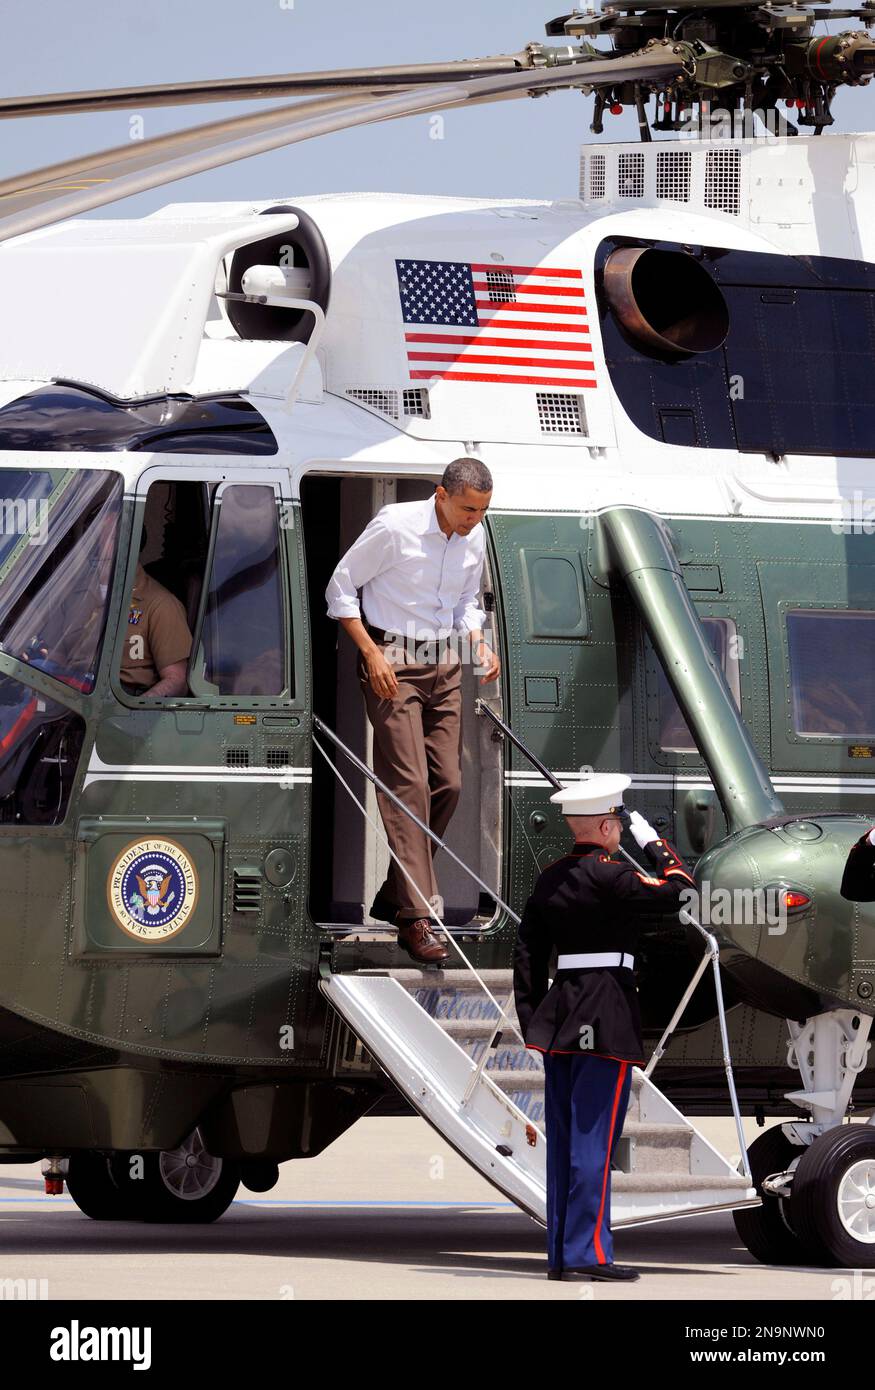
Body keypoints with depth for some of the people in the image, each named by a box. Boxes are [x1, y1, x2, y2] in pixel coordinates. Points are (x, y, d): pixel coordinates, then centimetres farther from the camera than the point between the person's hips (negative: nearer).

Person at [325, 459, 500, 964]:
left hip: (445, 665, 7)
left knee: (448, 784, 3)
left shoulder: (475, 538, 5)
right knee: (408, 783, -13)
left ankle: (393, 898, 16)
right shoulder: (394, 527, -15)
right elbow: (341, 588, -7)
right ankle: (417, 917, -16)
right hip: (393, 661, -7)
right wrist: (372, 653, -15)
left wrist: (480, 645, 1)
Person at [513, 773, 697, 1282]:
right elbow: (679, 889, -10)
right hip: (607, 1017, -8)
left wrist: (532, 1022, 17)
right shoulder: (609, 875, -12)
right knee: (595, 1135, -6)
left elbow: (528, 952, 13)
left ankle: (561, 1253, 12)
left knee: (564, 1138, 9)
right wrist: (653, 842, 5)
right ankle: (587, 1252, -8)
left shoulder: (551, 878, 11)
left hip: (559, 1012, 8)